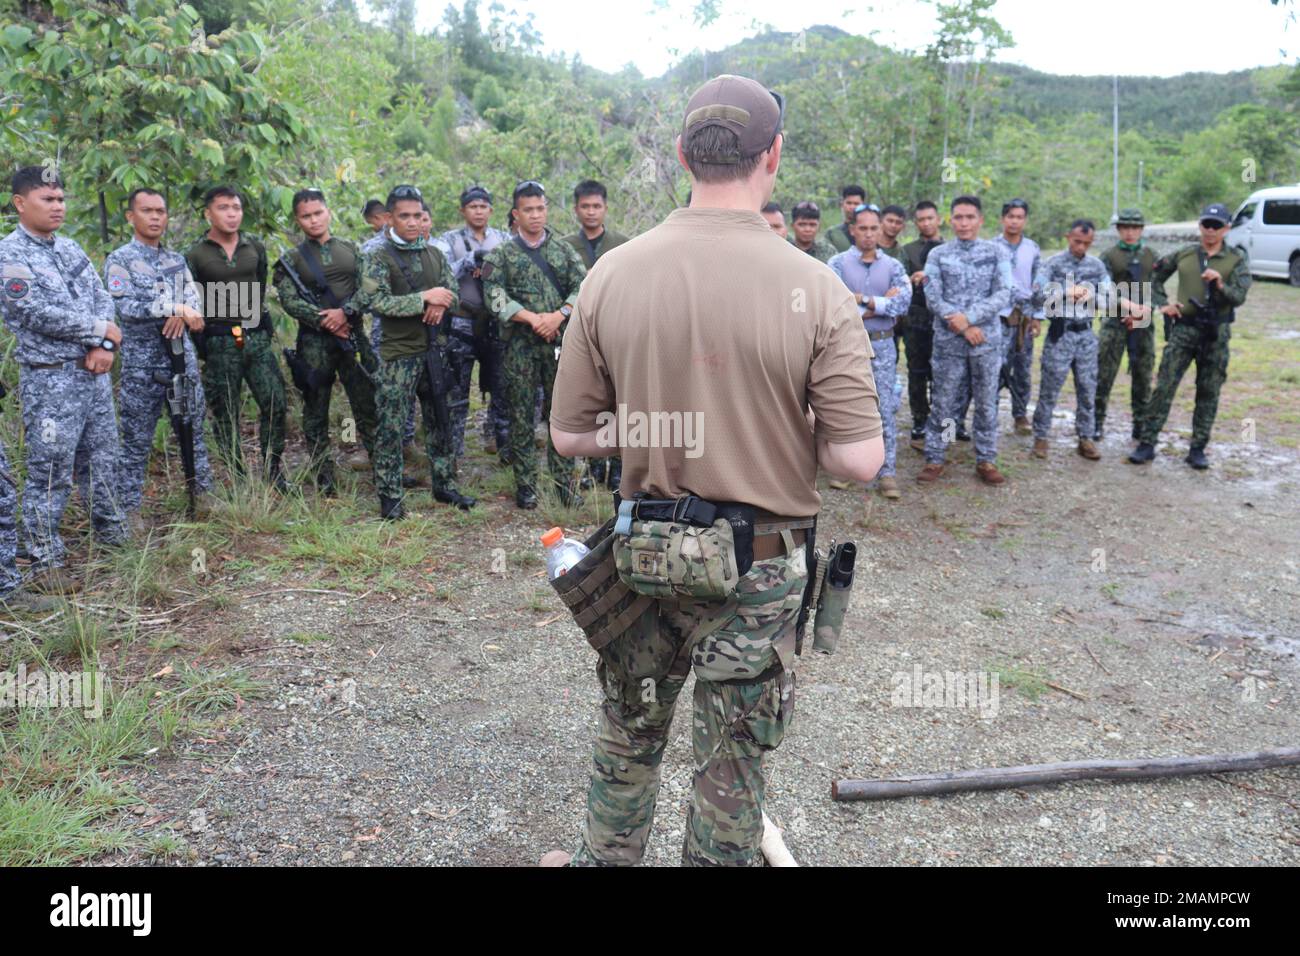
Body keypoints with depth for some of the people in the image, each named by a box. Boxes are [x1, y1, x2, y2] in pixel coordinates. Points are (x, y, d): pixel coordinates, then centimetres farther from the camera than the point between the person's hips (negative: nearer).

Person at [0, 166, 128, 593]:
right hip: (49, 379, -7)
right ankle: (45, 561, 7)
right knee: (50, 472, -3)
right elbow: (37, 314, -18)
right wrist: (100, 330, -9)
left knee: (102, 460, 16)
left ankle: (113, 533, 31)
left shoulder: (70, 248, 13)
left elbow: (102, 297, 8)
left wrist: (105, 346, -9)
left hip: (94, 372, 7)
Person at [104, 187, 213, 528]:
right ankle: (129, 509, 11)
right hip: (142, 364, -5)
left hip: (182, 358, 5)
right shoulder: (119, 260, -3)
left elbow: (195, 300, 3)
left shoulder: (177, 260, 14)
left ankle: (203, 496, 22)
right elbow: (125, 306, -17)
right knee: (137, 441, 2)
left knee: (194, 430, 11)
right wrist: (175, 308, -22)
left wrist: (182, 314, -18)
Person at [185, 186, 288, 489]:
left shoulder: (255, 247, 9)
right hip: (219, 343, -2)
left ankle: (273, 473, 9)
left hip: (257, 338, 3)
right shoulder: (195, 255, 0)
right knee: (225, 415, 4)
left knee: (275, 404, -4)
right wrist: (197, 348, -3)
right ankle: (237, 479, 14)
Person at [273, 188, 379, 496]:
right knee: (316, 410, 4)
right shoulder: (291, 260, 4)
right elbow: (289, 300, -5)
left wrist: (344, 312, -14)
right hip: (314, 342, -1)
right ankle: (323, 480, 11)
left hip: (353, 335, 1)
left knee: (368, 401, 3)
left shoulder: (351, 249, 10)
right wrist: (323, 321, -15)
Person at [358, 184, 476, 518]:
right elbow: (376, 302, -18)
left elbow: (454, 293, 11)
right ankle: (390, 497, 8)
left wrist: (441, 304, -13)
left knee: (440, 421, 12)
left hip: (434, 350, 5)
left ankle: (444, 485, 25)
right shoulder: (377, 258, -7)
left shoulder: (434, 255, 11)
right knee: (391, 427, -1)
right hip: (398, 355, -5)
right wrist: (424, 298, -21)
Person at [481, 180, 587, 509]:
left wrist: (559, 315, -14)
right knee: (522, 416, 2)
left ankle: (564, 482, 12)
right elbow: (495, 297, -7)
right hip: (520, 346, -1)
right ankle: (525, 485, 11)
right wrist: (533, 318, -17)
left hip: (560, 343, 2)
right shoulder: (501, 255, 5)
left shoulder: (564, 251, 11)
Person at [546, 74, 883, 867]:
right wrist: (786, 433, 3)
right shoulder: (815, 288, -16)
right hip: (761, 564, -2)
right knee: (733, 764, 16)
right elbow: (860, 459, -16)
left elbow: (570, 436, -2)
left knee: (628, 737, 25)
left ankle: (603, 856, 46)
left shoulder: (612, 275, -8)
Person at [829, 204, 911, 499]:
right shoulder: (838, 262, 0)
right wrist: (882, 302, -14)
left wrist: (861, 301, -15)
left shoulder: (893, 266, 6)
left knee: (886, 410, -1)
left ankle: (886, 473, 5)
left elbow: (904, 301, -10)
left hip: (882, 345, 1)